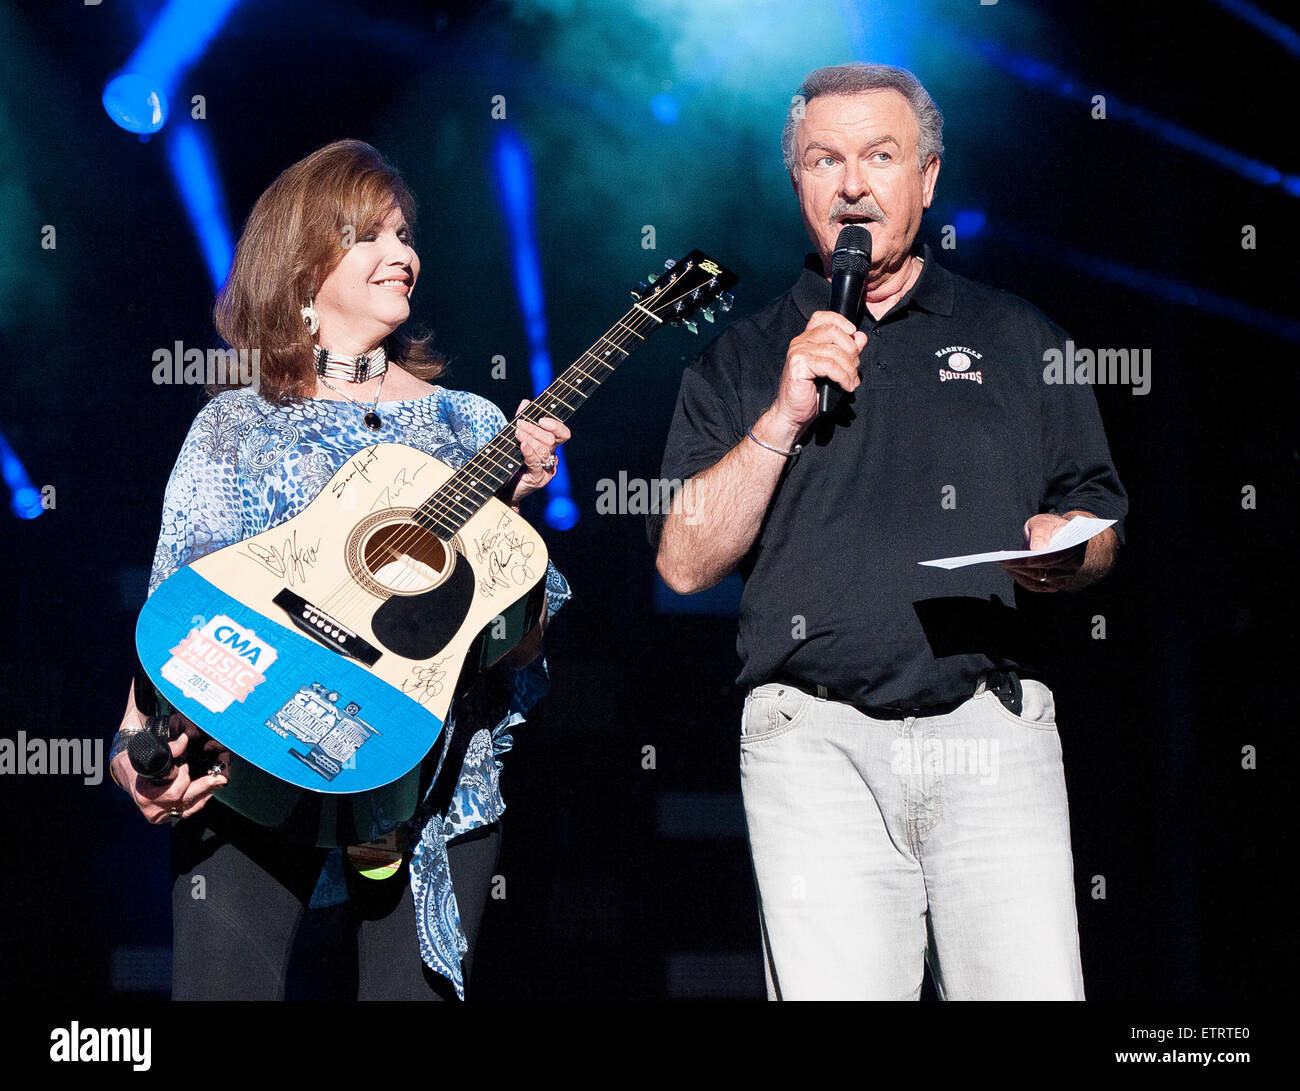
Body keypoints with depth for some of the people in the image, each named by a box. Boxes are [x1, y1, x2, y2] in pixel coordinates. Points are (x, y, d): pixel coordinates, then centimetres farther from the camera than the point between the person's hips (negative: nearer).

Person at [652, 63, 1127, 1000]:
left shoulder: (1016, 338, 17)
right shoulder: (743, 361, 15)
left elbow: (1100, 528, 17)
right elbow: (686, 563, 5)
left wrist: (1064, 552, -7)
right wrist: (784, 417, -5)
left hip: (991, 724, 0)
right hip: (813, 741, 0)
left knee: (1033, 991, -12)